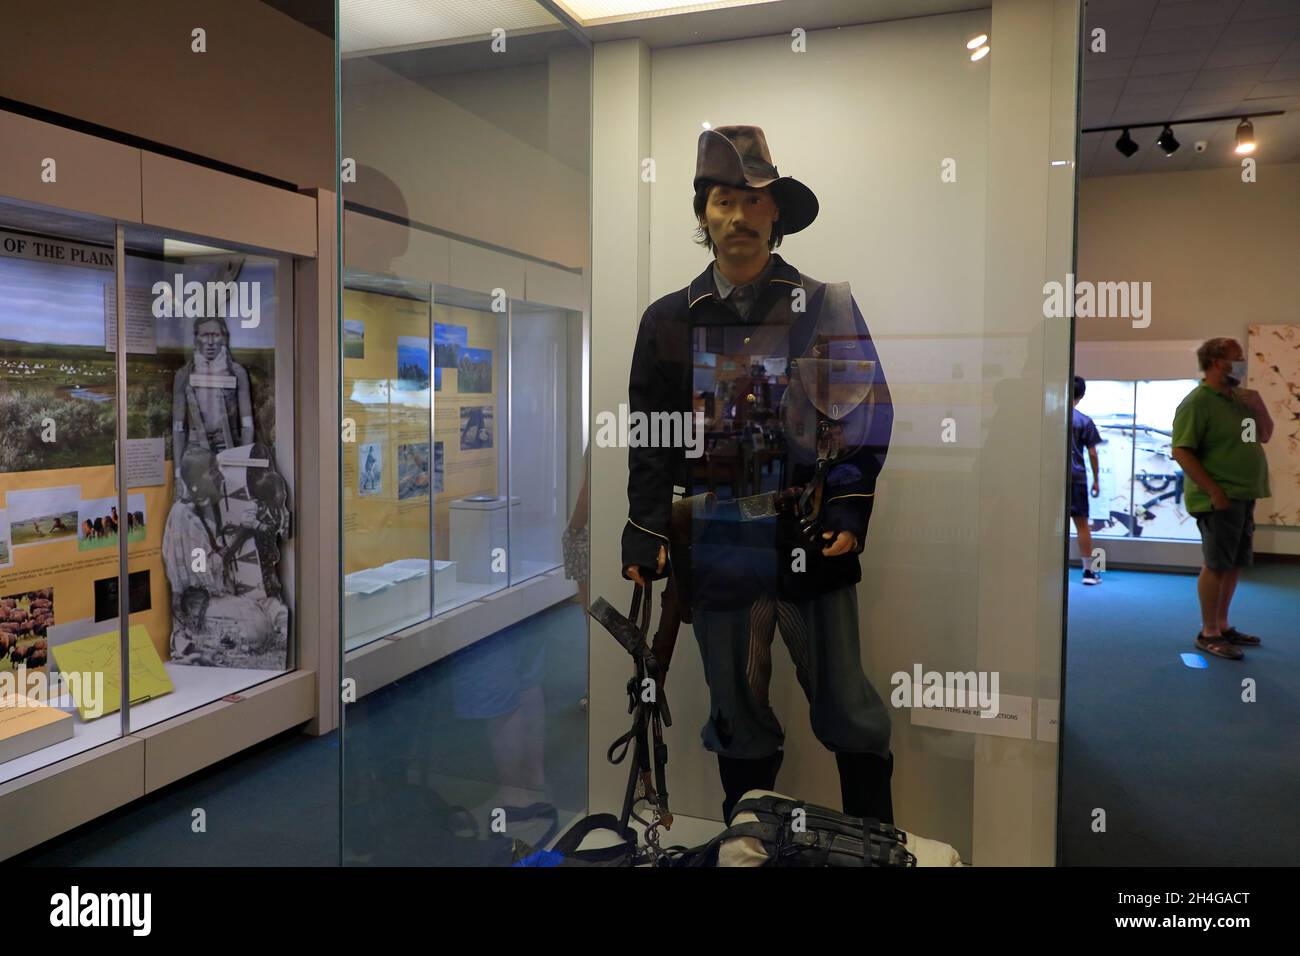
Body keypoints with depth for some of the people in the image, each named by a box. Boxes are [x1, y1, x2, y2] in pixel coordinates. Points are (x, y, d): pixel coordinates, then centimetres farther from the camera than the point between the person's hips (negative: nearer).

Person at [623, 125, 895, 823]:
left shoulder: (826, 305, 6)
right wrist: (646, 532, -1)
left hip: (813, 540, -1)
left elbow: (866, 411, 4)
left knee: (848, 712, 5)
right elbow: (649, 437, 7)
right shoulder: (669, 320, 9)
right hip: (717, 548, 2)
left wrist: (851, 509, -6)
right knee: (738, 718, 12)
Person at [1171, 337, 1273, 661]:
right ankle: (1209, 634, 4)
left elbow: (1265, 436, 20)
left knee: (1235, 564, 13)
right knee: (1217, 565, -4)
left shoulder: (1239, 398, 13)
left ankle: (1222, 625, 24)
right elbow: (1182, 452, -19)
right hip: (1219, 500, -8)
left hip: (1244, 497, 8)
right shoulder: (1197, 402, -13)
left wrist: (1258, 404, 2)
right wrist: (1214, 491, -22)